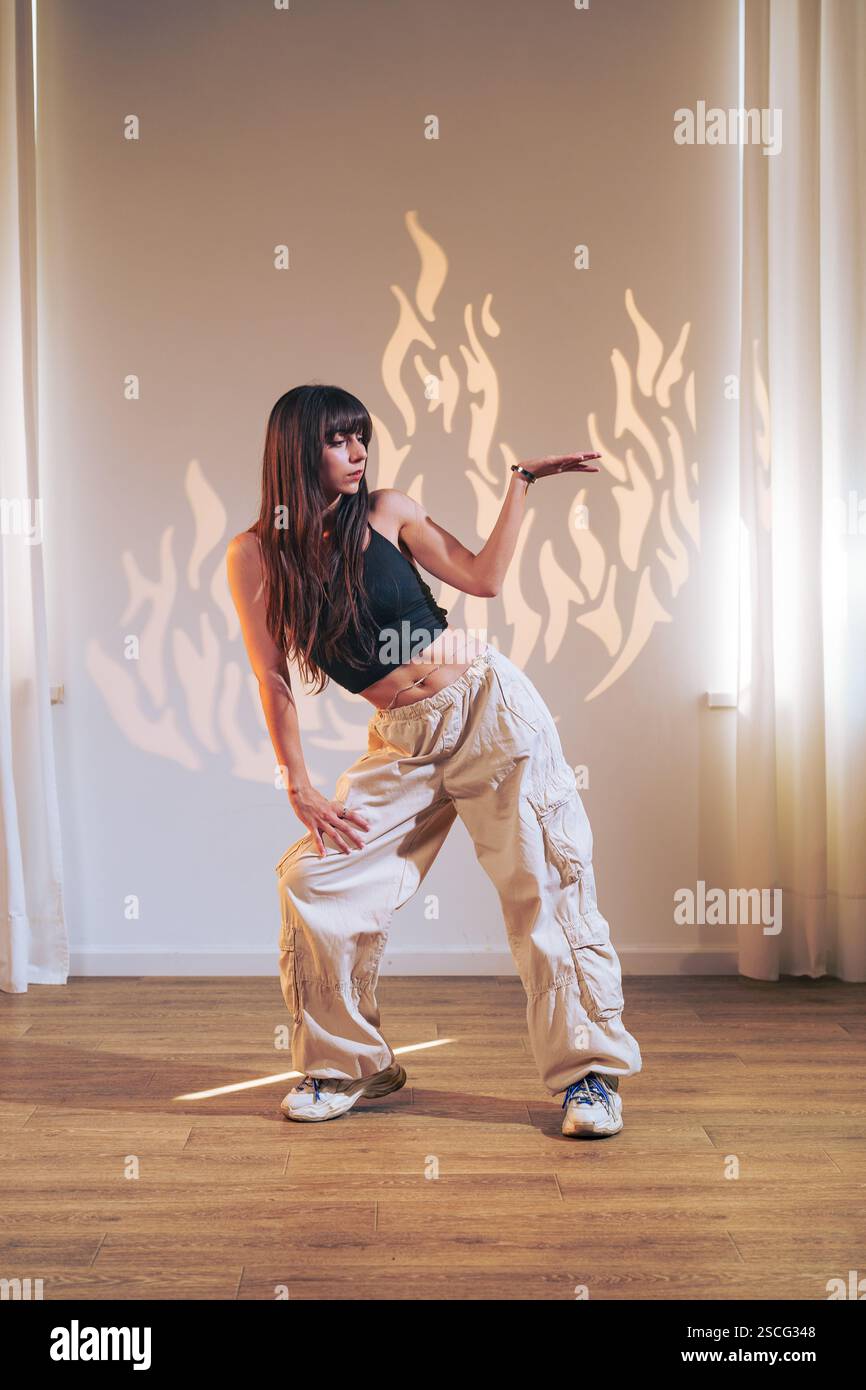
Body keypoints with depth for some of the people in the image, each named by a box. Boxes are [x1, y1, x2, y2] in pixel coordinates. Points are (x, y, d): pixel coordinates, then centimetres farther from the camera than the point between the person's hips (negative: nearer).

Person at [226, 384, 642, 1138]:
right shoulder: (255, 556, 0)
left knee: (546, 885, -2)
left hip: (488, 705, -1)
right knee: (312, 879, -8)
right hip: (404, 741, 1)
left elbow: (484, 578, -3)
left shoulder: (387, 511, 2)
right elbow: (273, 679, 1)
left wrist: (521, 482, -3)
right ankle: (348, 1064, 13)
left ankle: (591, 1072, 10)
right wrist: (300, 787, -1)